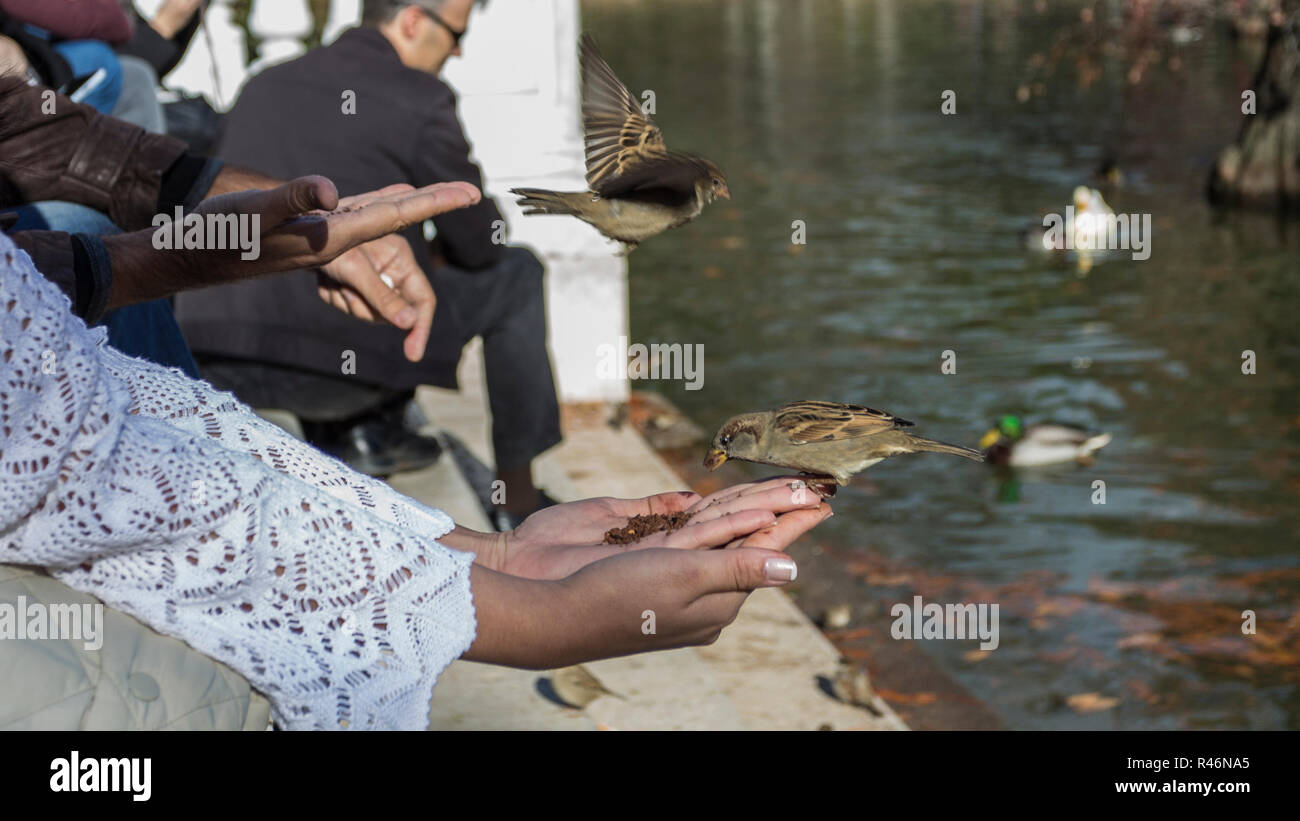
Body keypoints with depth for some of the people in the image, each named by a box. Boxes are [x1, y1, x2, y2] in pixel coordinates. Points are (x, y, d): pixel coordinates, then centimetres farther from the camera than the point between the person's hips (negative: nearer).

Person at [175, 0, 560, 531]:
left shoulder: (265, 86, 16)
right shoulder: (420, 100, -3)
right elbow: (480, 245, 4)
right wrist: (435, 257, 27)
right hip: (337, 365, -7)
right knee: (515, 276, 16)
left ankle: (350, 434, 25)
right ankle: (519, 503, 20)